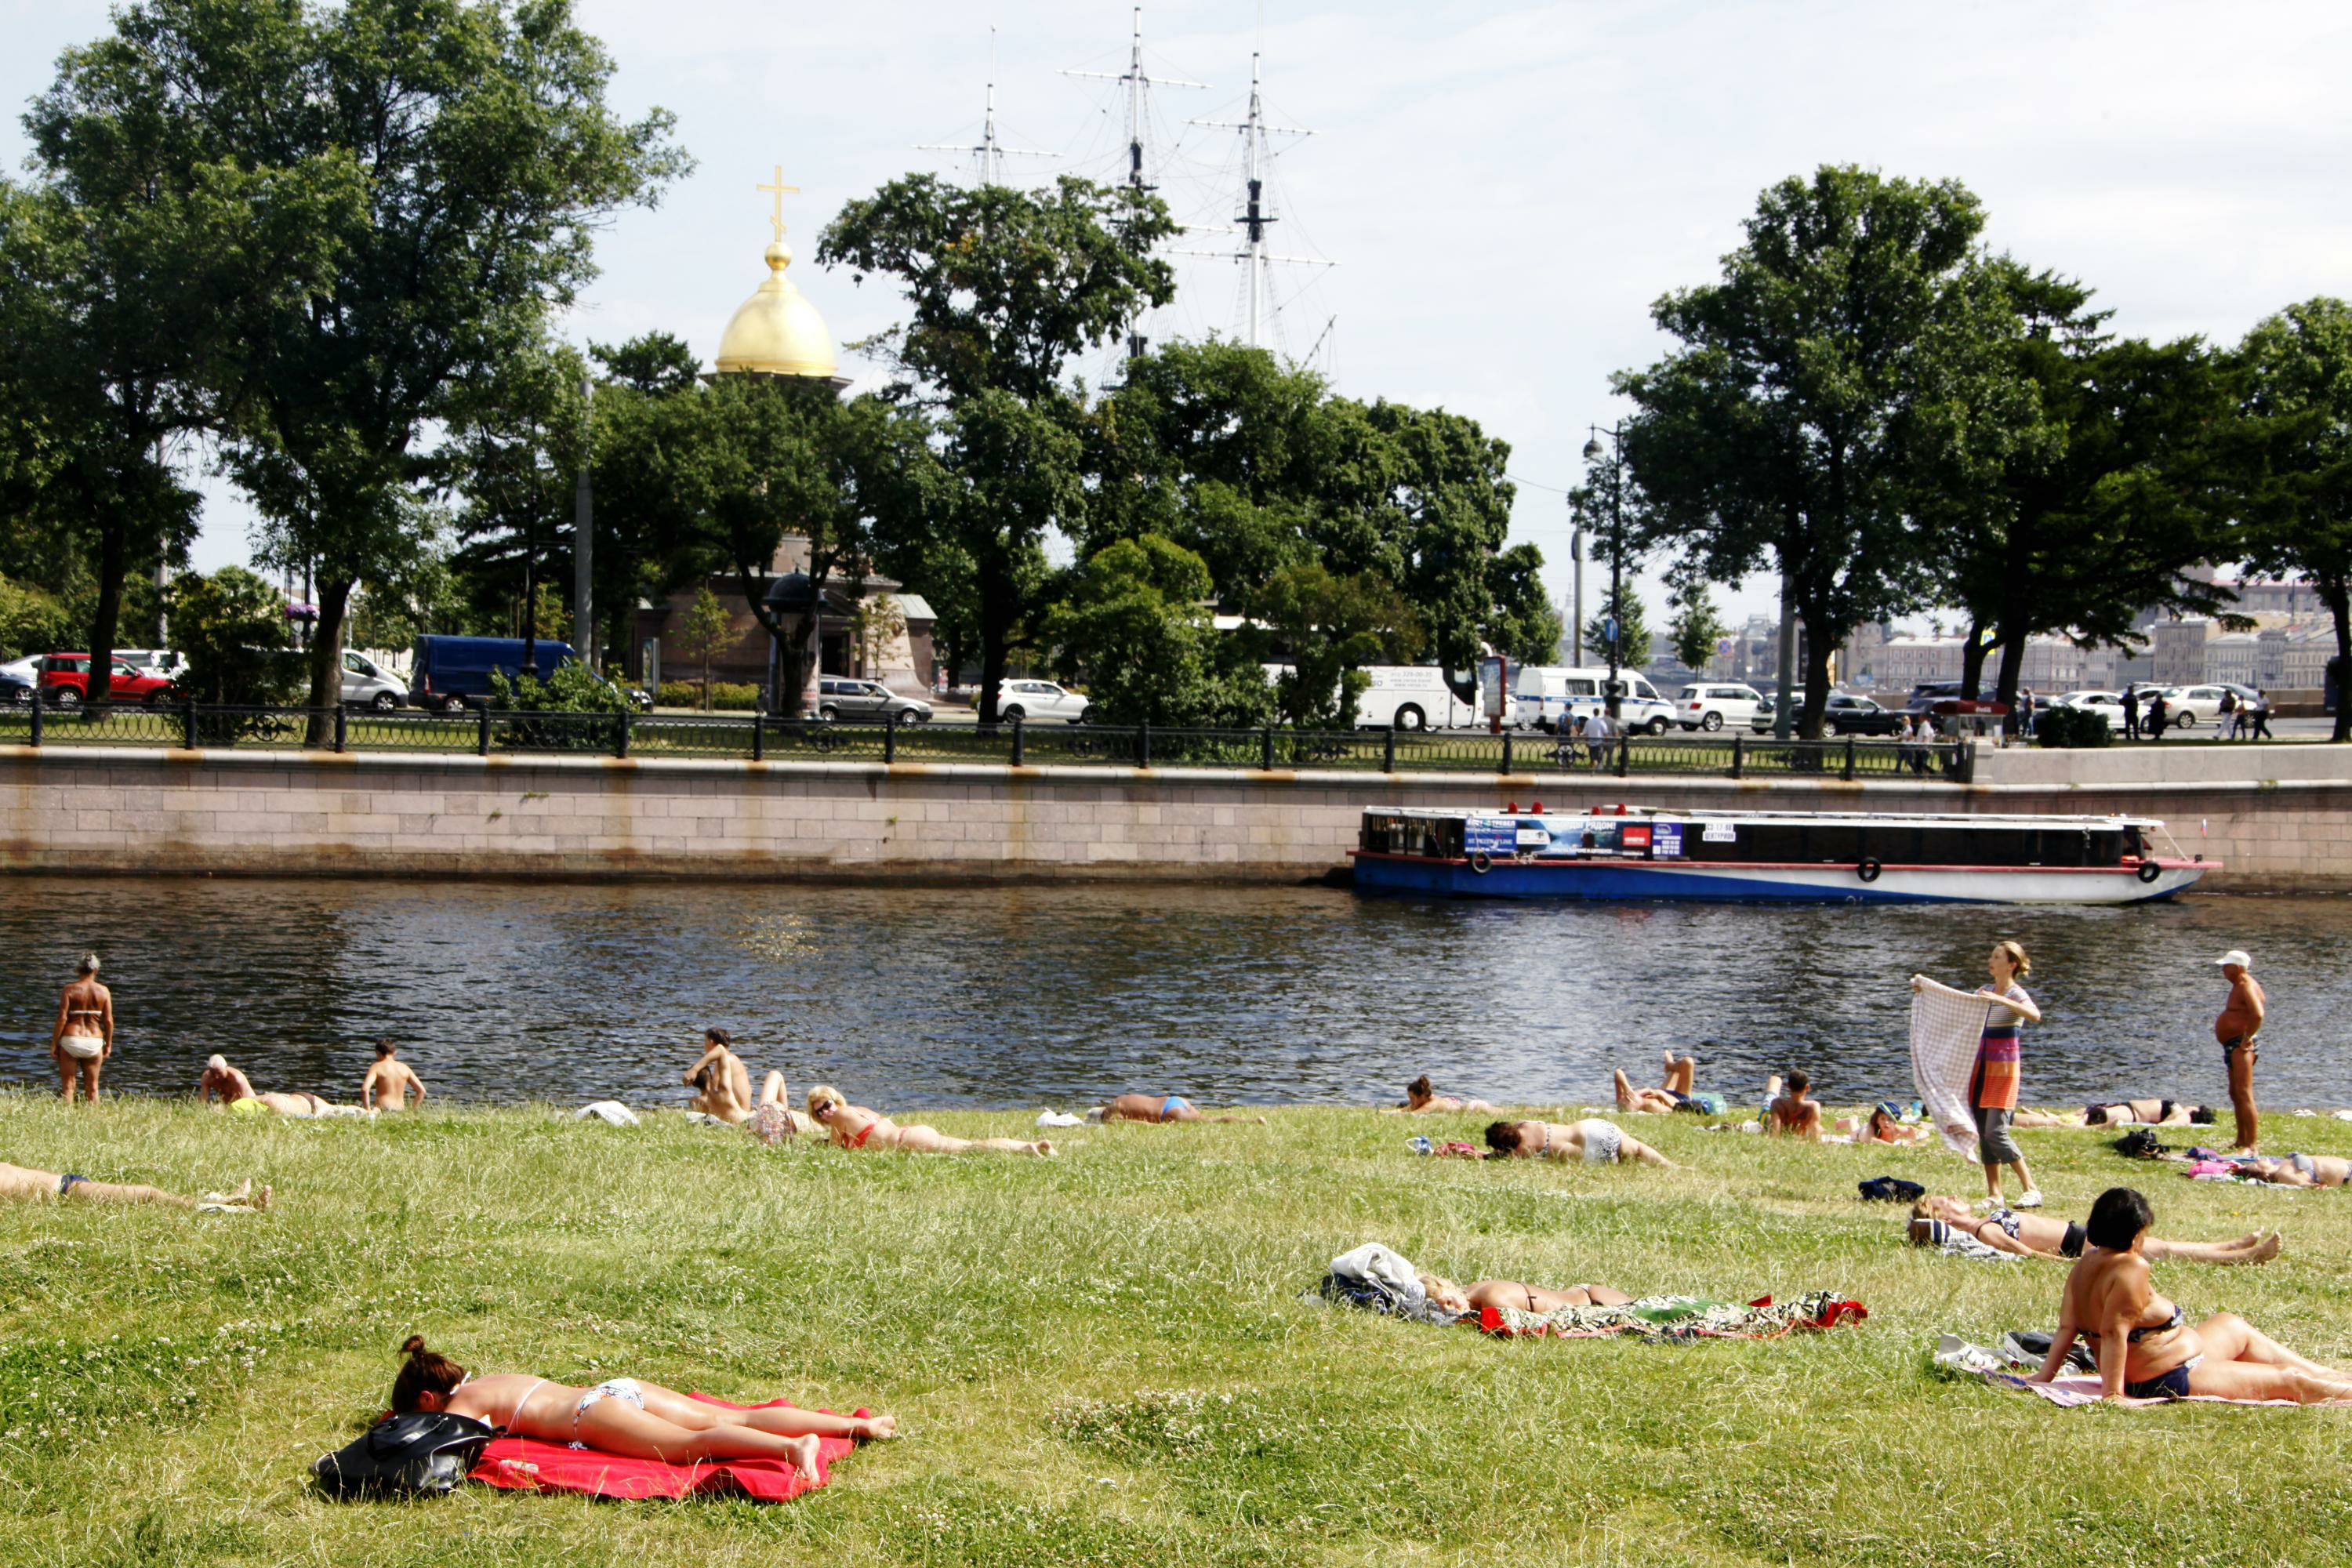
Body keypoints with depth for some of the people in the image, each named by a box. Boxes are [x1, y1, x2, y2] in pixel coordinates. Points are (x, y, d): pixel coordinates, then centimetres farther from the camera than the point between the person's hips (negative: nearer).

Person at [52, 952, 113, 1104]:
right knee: (92, 1087, 12)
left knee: (68, 1085, 5)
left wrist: (54, 1044, -3)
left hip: (71, 1040, -2)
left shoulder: (70, 989, -6)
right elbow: (108, 1021, 0)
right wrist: (108, 1045, 11)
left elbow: (62, 1018, -9)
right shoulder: (103, 991, -1)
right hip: (95, 1040, 2)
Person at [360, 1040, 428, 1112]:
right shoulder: (404, 1068, 13)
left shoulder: (377, 1067, 0)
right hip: (400, 1111, 4)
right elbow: (421, 1090, 12)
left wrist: (368, 1111, -9)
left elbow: (364, 1089, -14)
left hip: (382, 1110, -4)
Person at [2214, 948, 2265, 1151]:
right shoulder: (2239, 986, 17)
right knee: (2235, 1094, 17)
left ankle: (2252, 1145, -20)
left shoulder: (2247, 986, -15)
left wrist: (2246, 1039, -23)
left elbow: (2258, 1015, -30)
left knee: (2244, 1094, -16)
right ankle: (2242, 1141, 25)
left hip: (2242, 1045, -12)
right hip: (2235, 1044, 12)